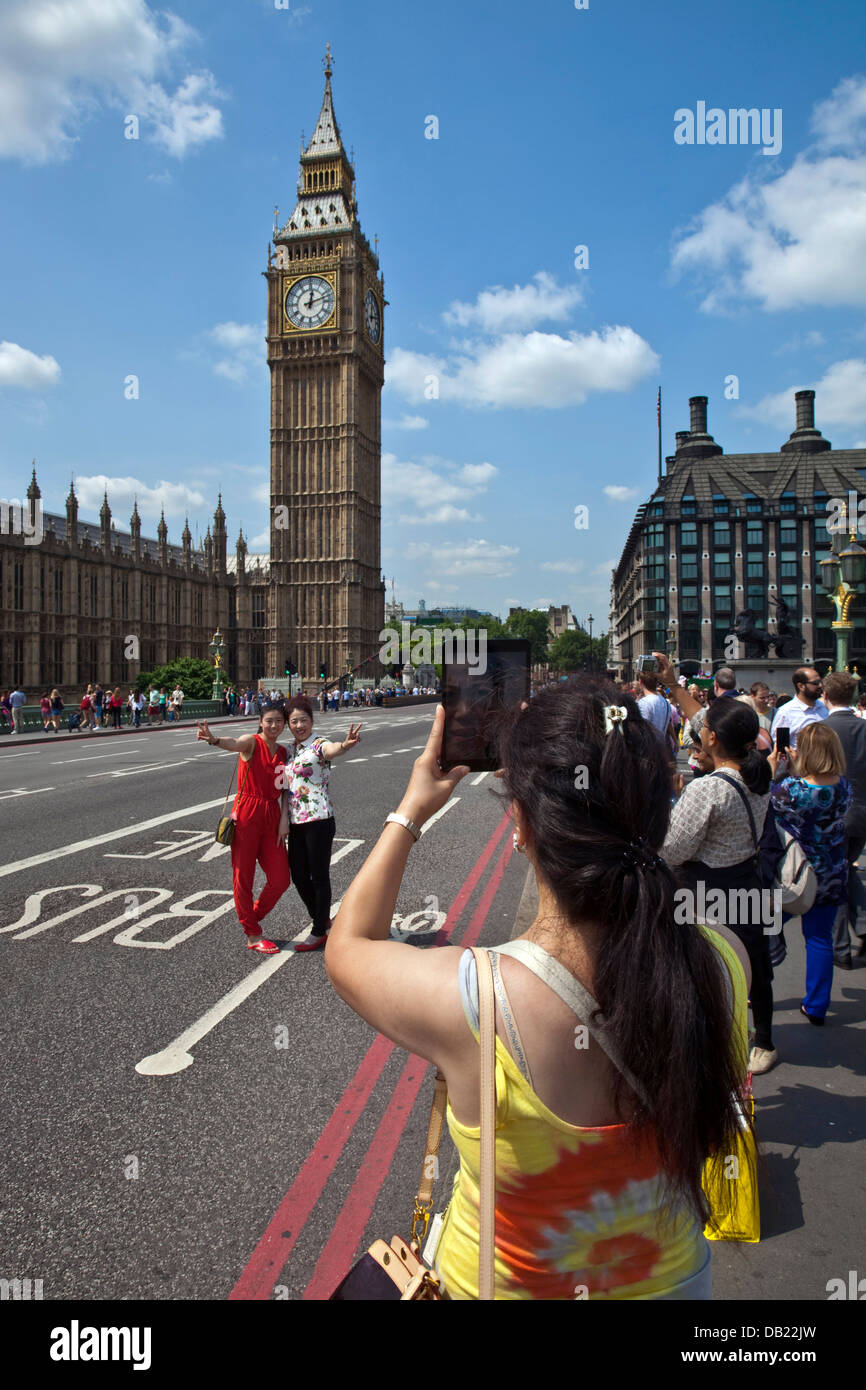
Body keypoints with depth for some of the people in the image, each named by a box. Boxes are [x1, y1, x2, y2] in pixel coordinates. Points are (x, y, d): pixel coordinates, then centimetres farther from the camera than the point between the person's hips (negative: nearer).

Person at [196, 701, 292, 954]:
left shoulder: (283, 752, 12)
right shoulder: (252, 742, -6)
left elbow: (284, 788, 11)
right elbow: (235, 744, -29)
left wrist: (284, 818, -2)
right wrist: (214, 740, -51)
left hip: (272, 818, 5)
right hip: (247, 816, -5)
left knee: (281, 880, 4)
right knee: (243, 877, 2)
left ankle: (253, 918, 29)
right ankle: (253, 935, 17)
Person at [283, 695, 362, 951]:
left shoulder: (318, 746, -10)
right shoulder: (290, 751, 12)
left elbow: (332, 750, -35)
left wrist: (345, 745, -58)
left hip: (318, 821, -7)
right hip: (296, 823, 7)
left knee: (319, 876, 2)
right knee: (298, 876, 12)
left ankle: (319, 932, 16)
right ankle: (322, 918, 35)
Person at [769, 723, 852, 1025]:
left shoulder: (790, 787, -25)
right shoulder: (844, 786, -9)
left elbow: (767, 805, -7)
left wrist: (770, 770, 1)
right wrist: (799, 768, 12)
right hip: (830, 877, 4)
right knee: (820, 938, 15)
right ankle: (816, 1007, 23)